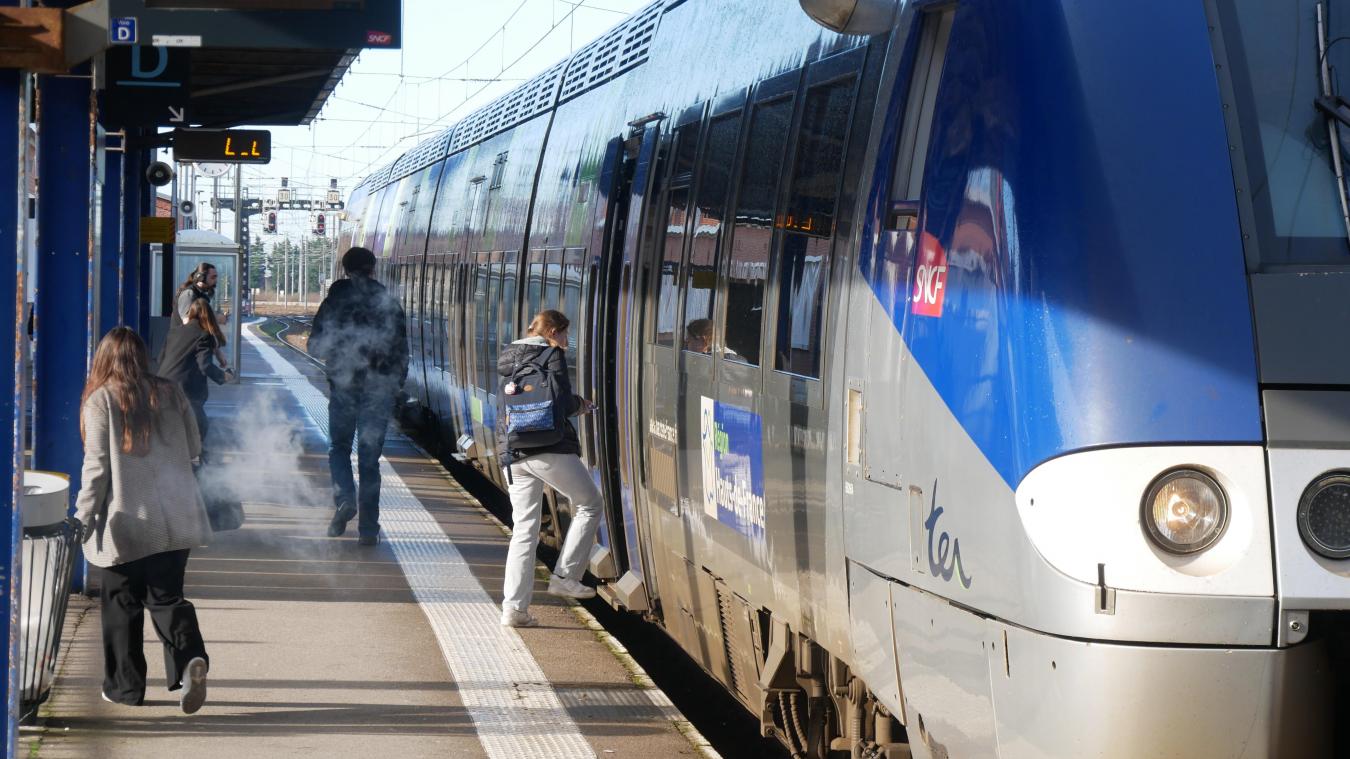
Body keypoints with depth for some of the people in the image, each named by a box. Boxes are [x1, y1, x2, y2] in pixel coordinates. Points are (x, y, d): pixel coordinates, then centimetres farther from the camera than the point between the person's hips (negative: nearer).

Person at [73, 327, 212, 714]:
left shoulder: (100, 400, -7)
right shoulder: (170, 394, 6)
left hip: (125, 522, -3)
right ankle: (190, 657, -16)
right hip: (175, 520, 4)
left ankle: (125, 685, 13)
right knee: (166, 597, 9)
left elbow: (97, 464, -9)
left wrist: (85, 514, -2)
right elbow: (194, 449, 14)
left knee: (122, 603, 8)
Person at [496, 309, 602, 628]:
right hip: (549, 449, -7)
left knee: (523, 528, 8)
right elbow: (562, 404, -13)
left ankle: (513, 607, 1)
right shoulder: (551, 355, -4)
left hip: (512, 453, 7)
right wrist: (580, 404, 9)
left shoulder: (508, 361, 18)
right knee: (588, 504, 11)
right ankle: (565, 576, 2)